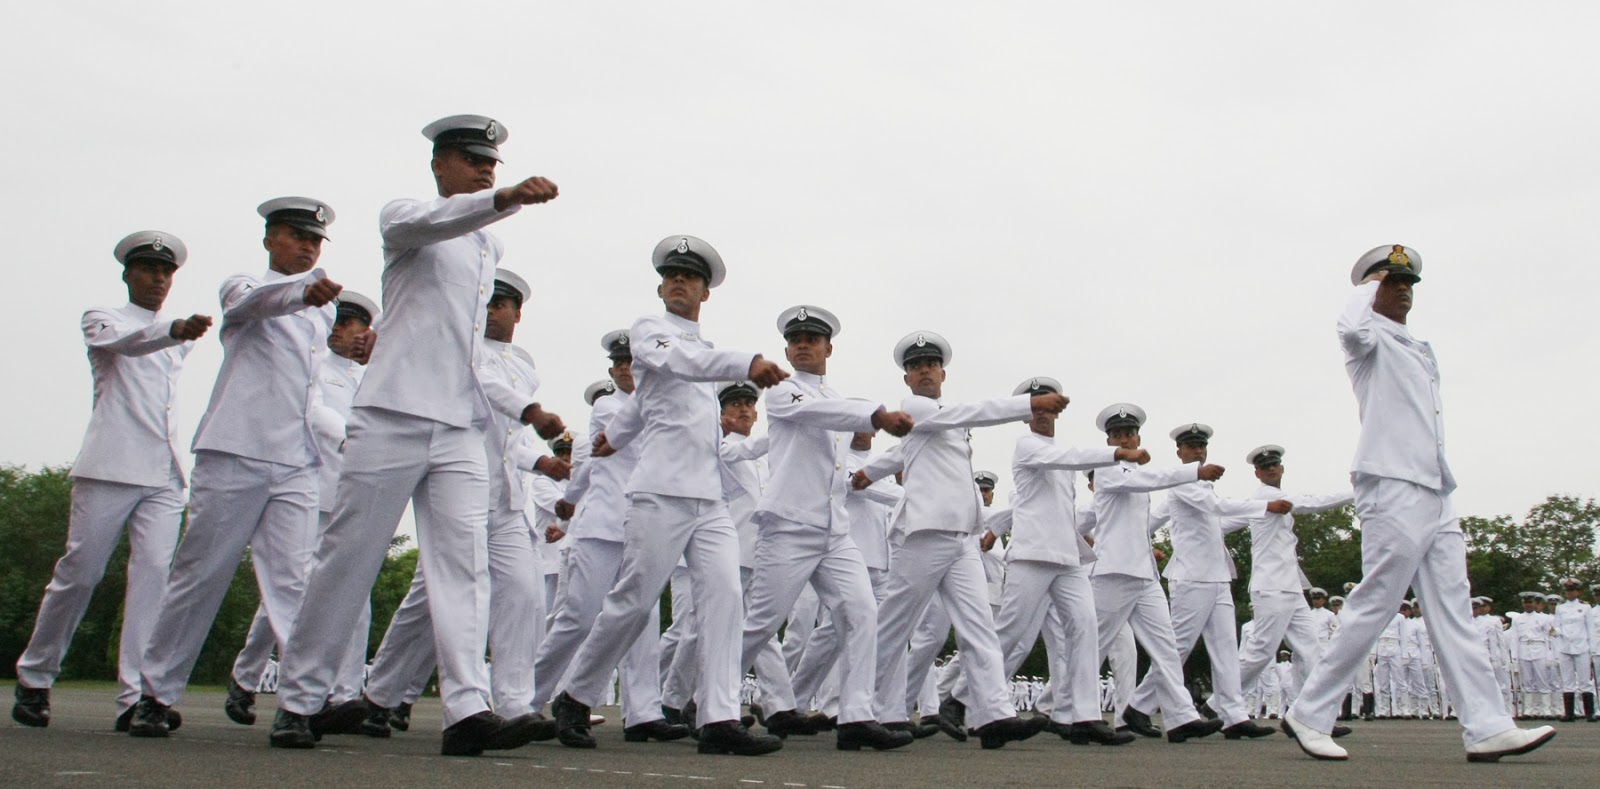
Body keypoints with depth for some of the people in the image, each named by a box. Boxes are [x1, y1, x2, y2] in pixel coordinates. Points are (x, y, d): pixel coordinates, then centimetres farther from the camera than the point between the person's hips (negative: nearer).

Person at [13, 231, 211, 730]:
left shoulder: (177, 341, 24)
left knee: (155, 572, -11)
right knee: (79, 574, -2)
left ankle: (135, 697, -15)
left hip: (164, 475, 4)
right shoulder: (101, 319, 6)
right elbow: (127, 341, -17)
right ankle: (33, 679, 17)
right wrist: (175, 330, -34)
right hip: (109, 468, -4)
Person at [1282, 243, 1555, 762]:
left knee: (1451, 612, 3)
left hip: (1435, 495, 9)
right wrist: (1367, 285, -8)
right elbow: (1350, 327, -27)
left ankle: (1486, 728, 2)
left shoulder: (1416, 350, 26)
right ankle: (1309, 715, -3)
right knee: (1371, 609, -9)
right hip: (1393, 490, -9)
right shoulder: (1371, 339, -1)